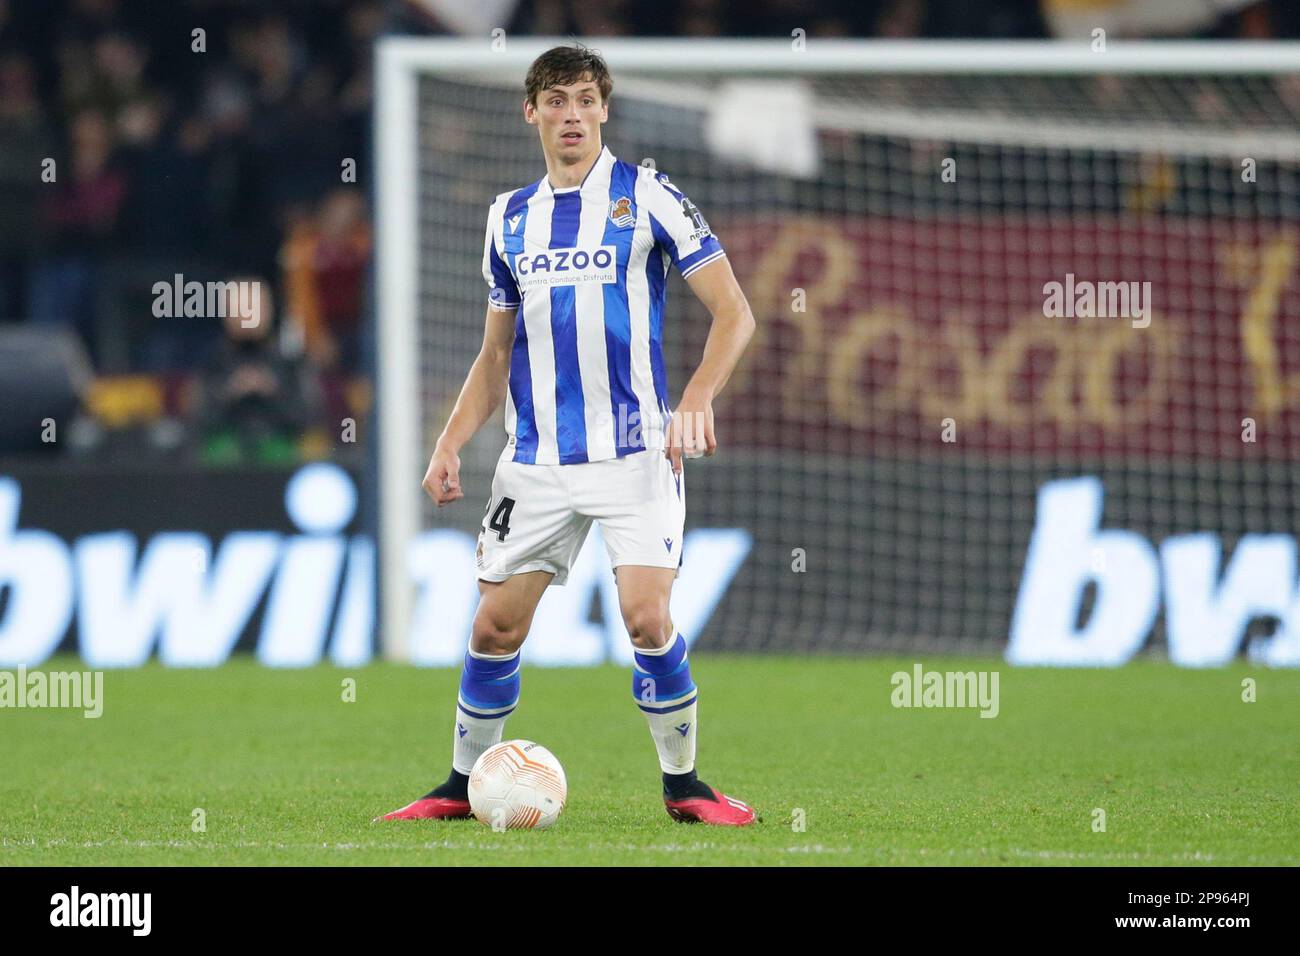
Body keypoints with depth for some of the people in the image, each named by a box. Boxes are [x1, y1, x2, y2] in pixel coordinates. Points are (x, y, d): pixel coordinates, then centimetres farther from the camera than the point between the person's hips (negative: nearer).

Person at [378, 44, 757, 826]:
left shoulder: (646, 196, -2)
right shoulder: (511, 218, 12)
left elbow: (734, 312, -5)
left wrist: (697, 400, -20)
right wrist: (451, 445, 7)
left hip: (635, 452, -4)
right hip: (535, 460, 4)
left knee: (647, 616, -15)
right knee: (496, 625, 2)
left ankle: (683, 784, 1)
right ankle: (464, 785, 17)